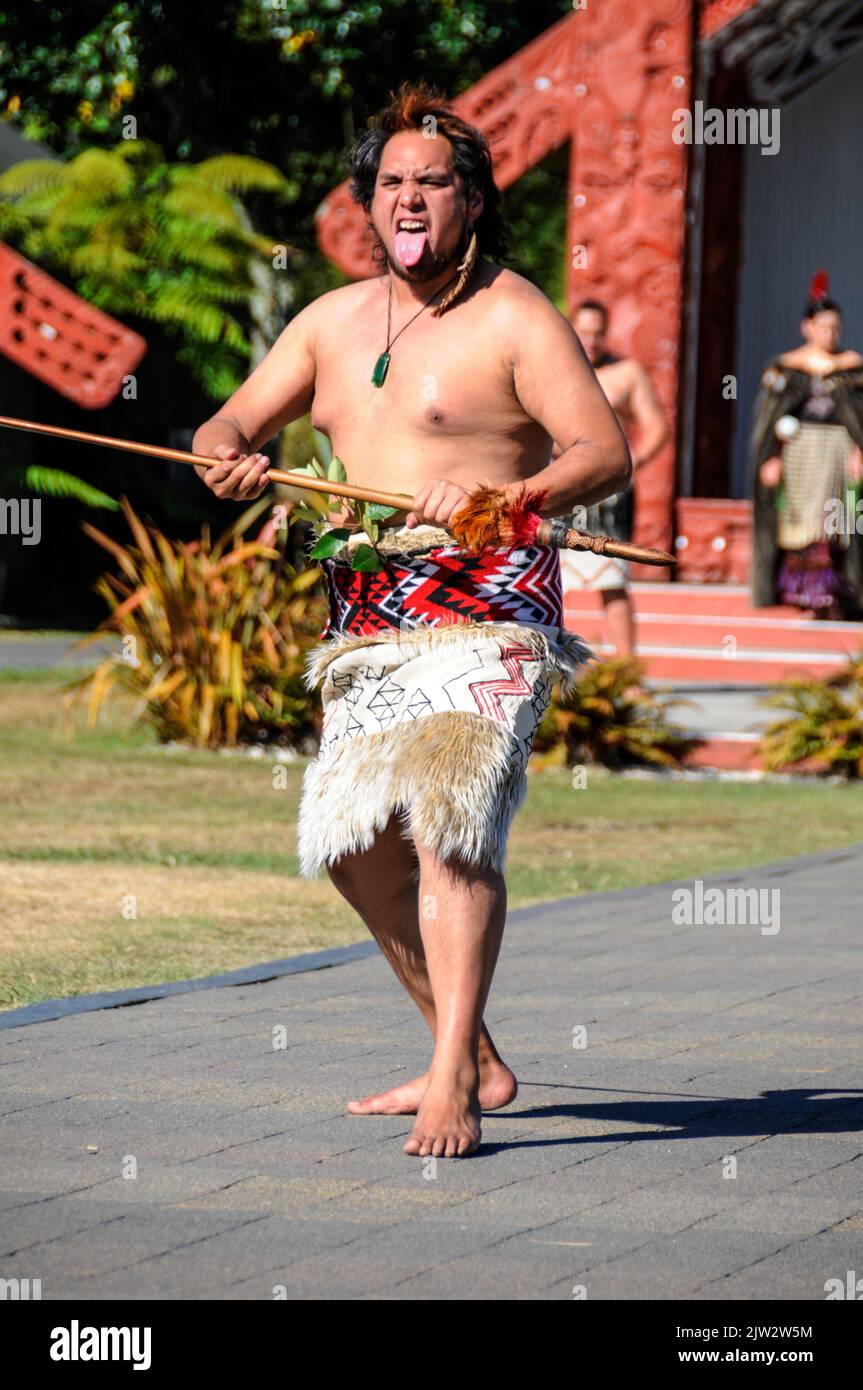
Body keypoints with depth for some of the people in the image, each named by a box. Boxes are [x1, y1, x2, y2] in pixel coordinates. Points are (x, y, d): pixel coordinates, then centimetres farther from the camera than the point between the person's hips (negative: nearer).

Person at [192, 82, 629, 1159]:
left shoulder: (514, 319, -5)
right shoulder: (336, 320, 15)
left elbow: (605, 453, -13)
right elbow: (227, 427, 18)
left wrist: (502, 495, -30)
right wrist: (227, 456, -7)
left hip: (482, 612, -8)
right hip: (366, 623, 8)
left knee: (448, 819, -23)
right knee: (356, 845, 9)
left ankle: (454, 1088, -28)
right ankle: (471, 1058, 23)